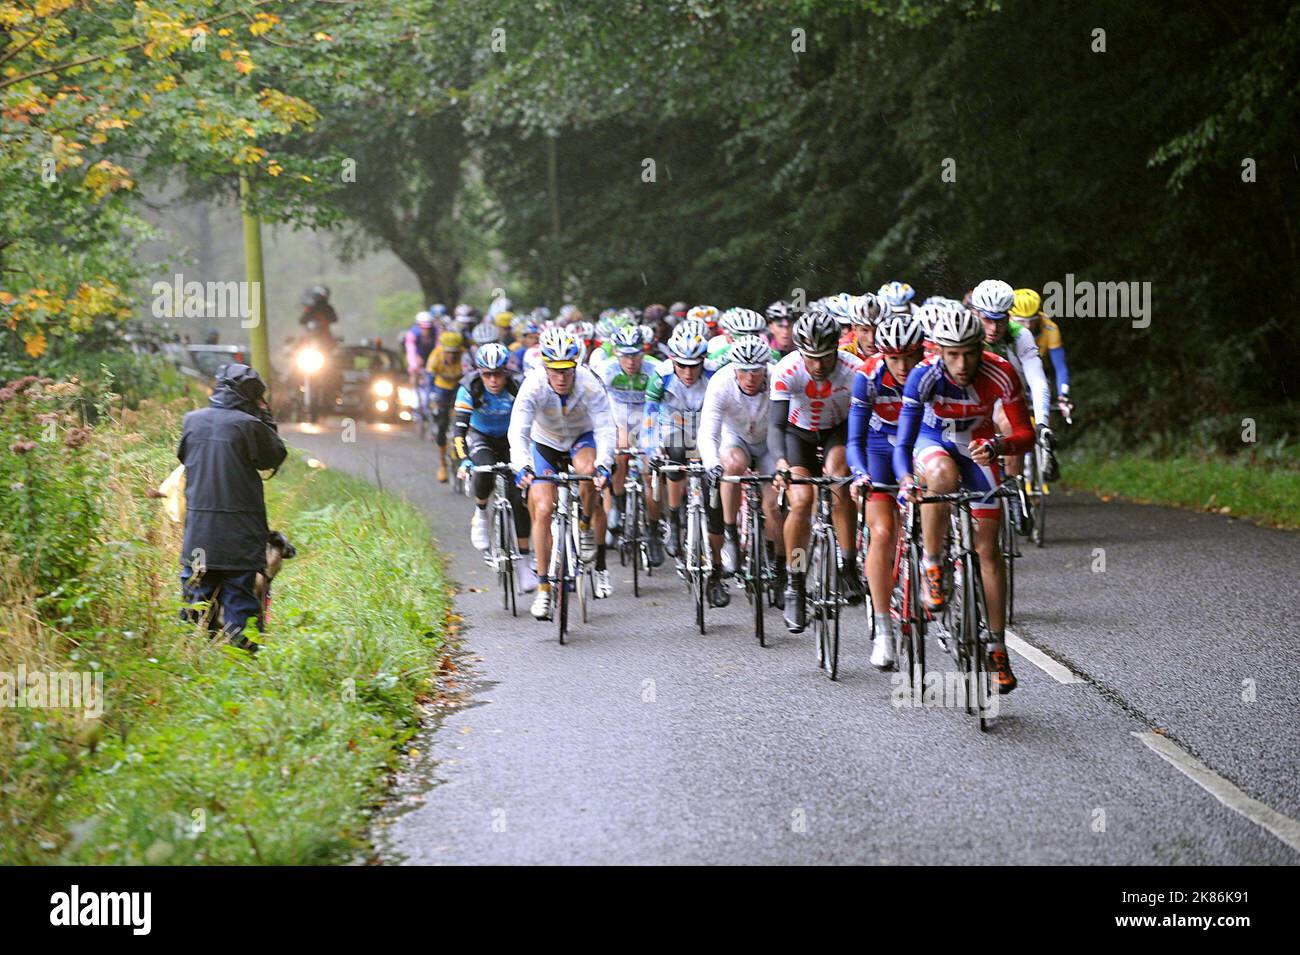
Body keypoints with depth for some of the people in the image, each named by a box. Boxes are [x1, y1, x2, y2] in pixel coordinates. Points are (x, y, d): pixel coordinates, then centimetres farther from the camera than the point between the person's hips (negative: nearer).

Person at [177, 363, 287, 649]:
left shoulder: (192, 420, 2)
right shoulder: (249, 425, -12)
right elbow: (275, 457, 1)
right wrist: (266, 420, 11)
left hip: (198, 528, 4)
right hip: (240, 531, -4)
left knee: (197, 597, 12)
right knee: (240, 596, 0)